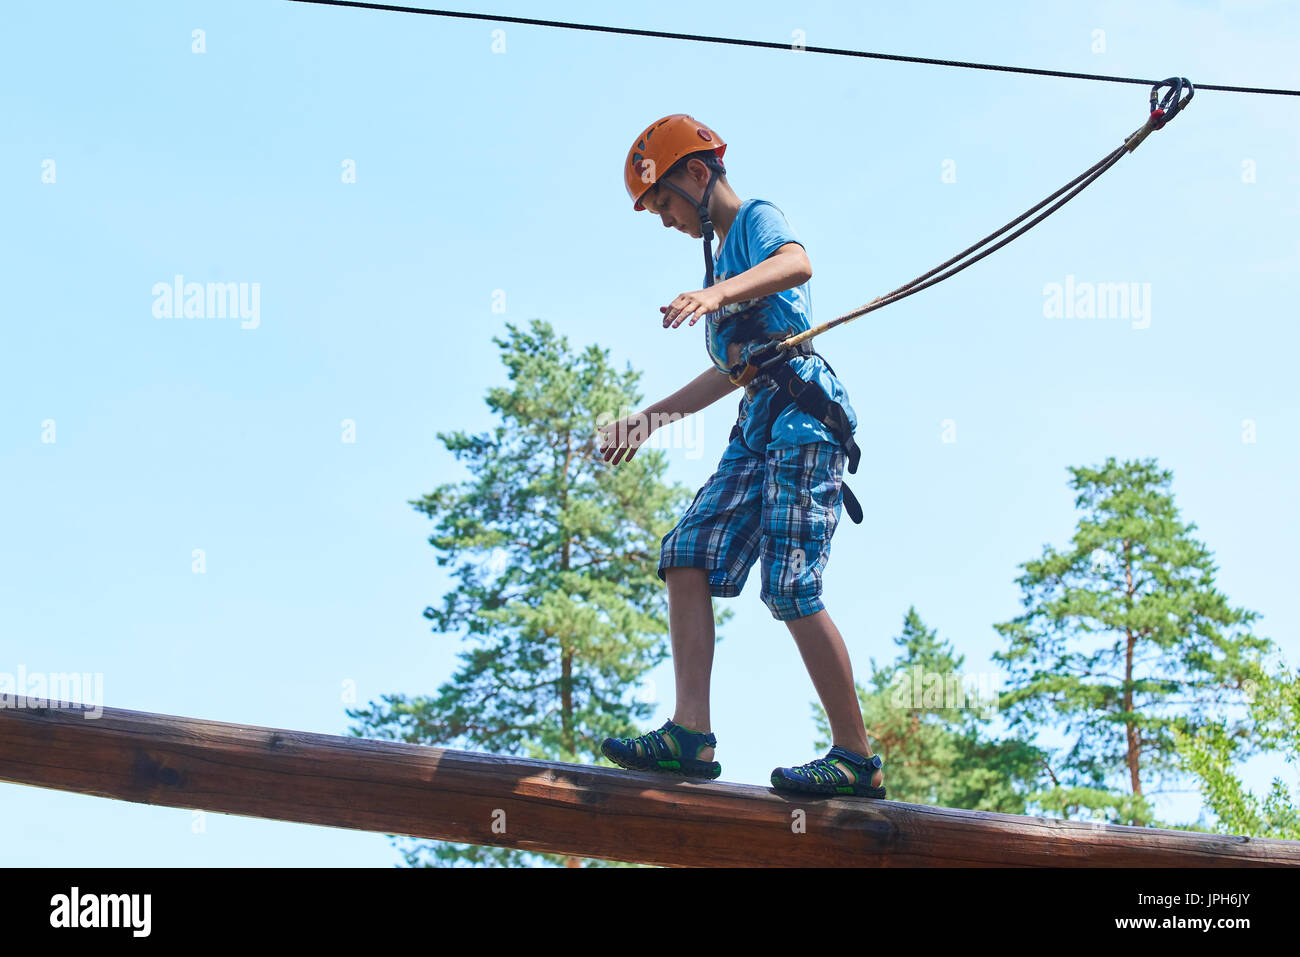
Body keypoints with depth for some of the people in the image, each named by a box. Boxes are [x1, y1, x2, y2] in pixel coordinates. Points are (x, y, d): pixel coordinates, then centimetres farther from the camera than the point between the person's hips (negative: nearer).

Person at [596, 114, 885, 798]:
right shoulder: (724, 250, 28)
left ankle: (857, 757, -7)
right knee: (689, 555, -3)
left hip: (801, 407, -9)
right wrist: (648, 420, 35)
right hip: (757, 421, 9)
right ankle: (691, 734, -8)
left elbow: (796, 263, -24)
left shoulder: (757, 218, 2)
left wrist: (718, 293, -41)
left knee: (791, 587, -13)